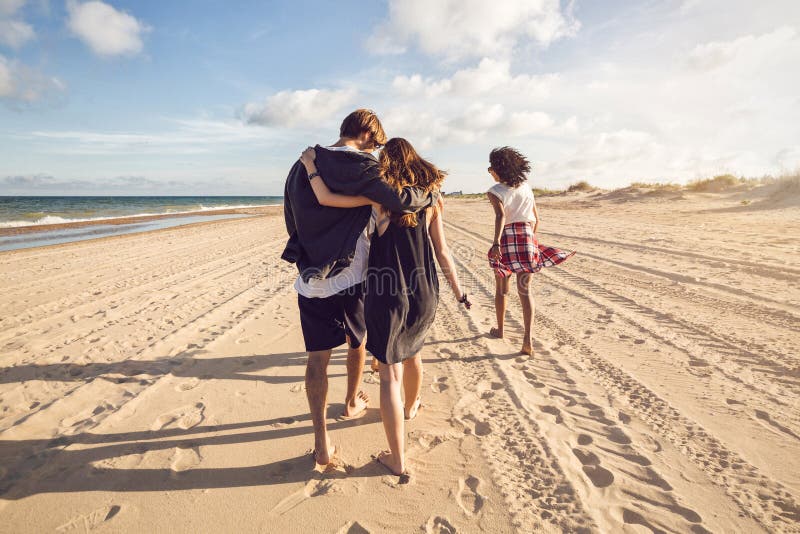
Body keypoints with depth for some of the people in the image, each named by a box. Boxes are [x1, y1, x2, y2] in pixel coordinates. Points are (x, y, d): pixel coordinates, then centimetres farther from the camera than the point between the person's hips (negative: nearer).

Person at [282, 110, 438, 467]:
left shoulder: (302, 166, 8)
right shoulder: (361, 167, -12)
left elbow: (291, 221, 15)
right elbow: (401, 200, -25)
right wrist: (432, 197, -5)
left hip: (309, 280, 4)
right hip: (351, 278, -3)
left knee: (317, 357, 8)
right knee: (357, 343, 22)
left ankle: (321, 441, 9)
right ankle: (352, 403, 45)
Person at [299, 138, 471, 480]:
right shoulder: (430, 198, 5)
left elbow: (325, 198, -12)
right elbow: (441, 252, 5)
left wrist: (310, 164, 4)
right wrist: (458, 292, 13)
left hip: (387, 296, -5)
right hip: (424, 294, 5)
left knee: (390, 374, 4)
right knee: (412, 352, 30)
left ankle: (398, 461, 11)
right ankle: (411, 407, 55)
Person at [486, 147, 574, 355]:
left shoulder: (495, 192, -6)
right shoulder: (526, 187, 10)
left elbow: (501, 216, -24)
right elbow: (536, 219, 14)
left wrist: (496, 242, -35)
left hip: (506, 239, -3)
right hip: (527, 238, 3)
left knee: (501, 288, 14)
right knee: (525, 289, 1)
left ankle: (500, 329, 31)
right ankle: (528, 338, -12)